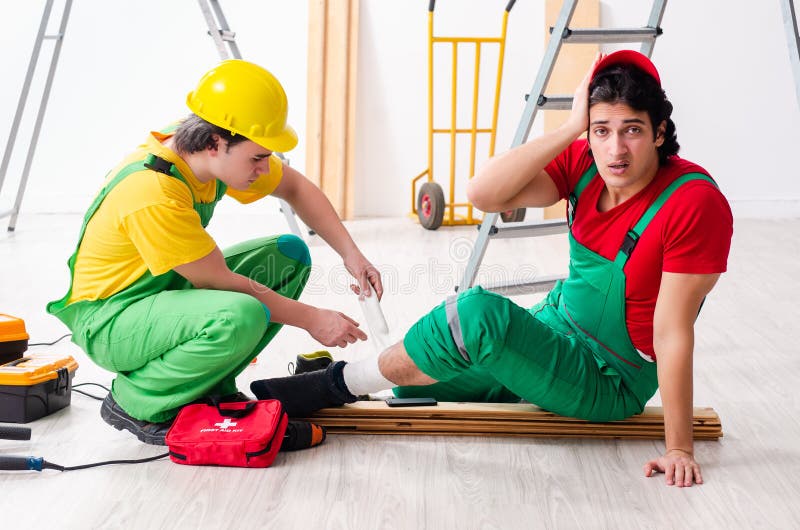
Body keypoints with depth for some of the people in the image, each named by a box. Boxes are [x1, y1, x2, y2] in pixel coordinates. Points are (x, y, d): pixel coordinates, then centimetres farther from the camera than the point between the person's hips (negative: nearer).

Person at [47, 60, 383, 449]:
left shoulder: (217, 153, -8)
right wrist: (312, 319, -17)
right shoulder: (152, 193, -32)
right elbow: (222, 282, -24)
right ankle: (135, 401, -10)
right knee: (241, 316, -35)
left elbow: (296, 188, 8)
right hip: (108, 320, -9)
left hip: (170, 289, 9)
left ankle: (212, 388, 5)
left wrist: (350, 254, -3)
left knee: (290, 255, 2)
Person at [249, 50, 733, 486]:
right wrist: (570, 128, -28)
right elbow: (484, 194, -22)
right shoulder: (582, 163, -8)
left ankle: (338, 385, -11)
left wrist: (679, 447, -22)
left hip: (609, 382, -7)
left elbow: (673, 334, -24)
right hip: (556, 332, 7)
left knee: (477, 312, -30)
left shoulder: (694, 202, -25)